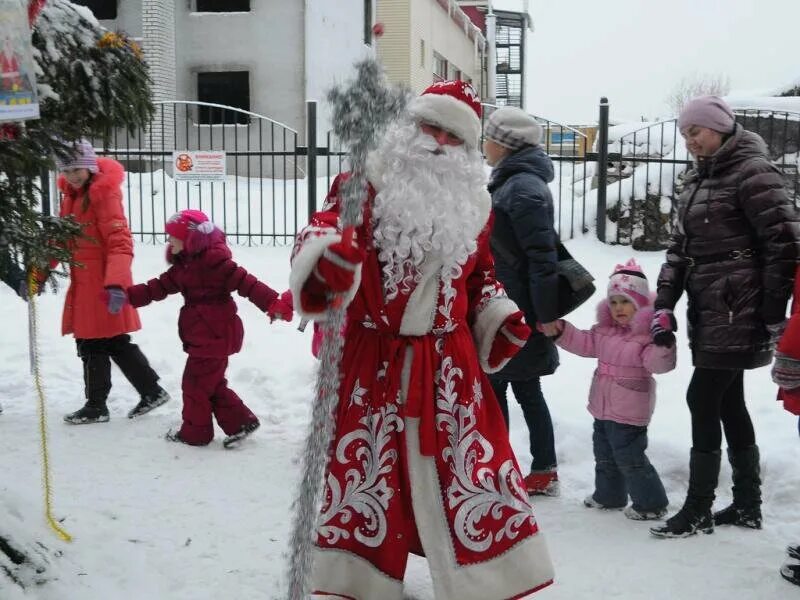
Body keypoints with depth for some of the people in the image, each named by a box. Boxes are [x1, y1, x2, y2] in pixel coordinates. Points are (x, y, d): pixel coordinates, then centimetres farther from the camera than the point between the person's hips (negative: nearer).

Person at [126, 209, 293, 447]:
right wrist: (128, 295, 8)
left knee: (195, 383, 1)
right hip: (202, 337, 10)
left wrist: (273, 303, -28)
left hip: (214, 337, -10)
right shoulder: (183, 265, 13)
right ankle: (240, 422, 20)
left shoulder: (213, 260, -16)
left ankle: (195, 433, 15)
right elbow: (159, 287, 16)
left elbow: (246, 282, -21)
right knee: (213, 384, 15)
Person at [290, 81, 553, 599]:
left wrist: (502, 319, 7)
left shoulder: (473, 203, 11)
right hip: (372, 359, -2)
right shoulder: (368, 184, -3)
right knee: (366, 464, 8)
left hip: (449, 364, 3)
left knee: (469, 465, 6)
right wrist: (326, 256, -40)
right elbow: (324, 227, -18)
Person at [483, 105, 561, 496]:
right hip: (509, 306, 10)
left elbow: (542, 254, -22)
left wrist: (547, 313, -21)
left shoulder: (523, 189, -18)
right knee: (526, 389, 14)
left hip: (517, 310, -10)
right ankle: (544, 473, 23)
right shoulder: (513, 182, 13)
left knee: (492, 387, -1)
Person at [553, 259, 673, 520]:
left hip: (629, 413, -9)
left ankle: (651, 503, 12)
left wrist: (663, 344, -48)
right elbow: (585, 343, 15)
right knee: (604, 454, 21)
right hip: (602, 407, 9)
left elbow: (660, 363, -29)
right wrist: (560, 331, 3)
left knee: (630, 458, -3)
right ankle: (609, 495, 39)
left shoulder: (647, 334, -18)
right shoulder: (605, 329, 7)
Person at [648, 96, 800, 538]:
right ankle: (748, 505, 23)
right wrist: (664, 306, 2)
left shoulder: (752, 172, -11)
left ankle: (698, 510, 5)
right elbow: (680, 249, 12)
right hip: (709, 313, 8)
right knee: (728, 404, 12)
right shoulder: (698, 180, 15)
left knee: (703, 400, -6)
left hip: (736, 313, -8)